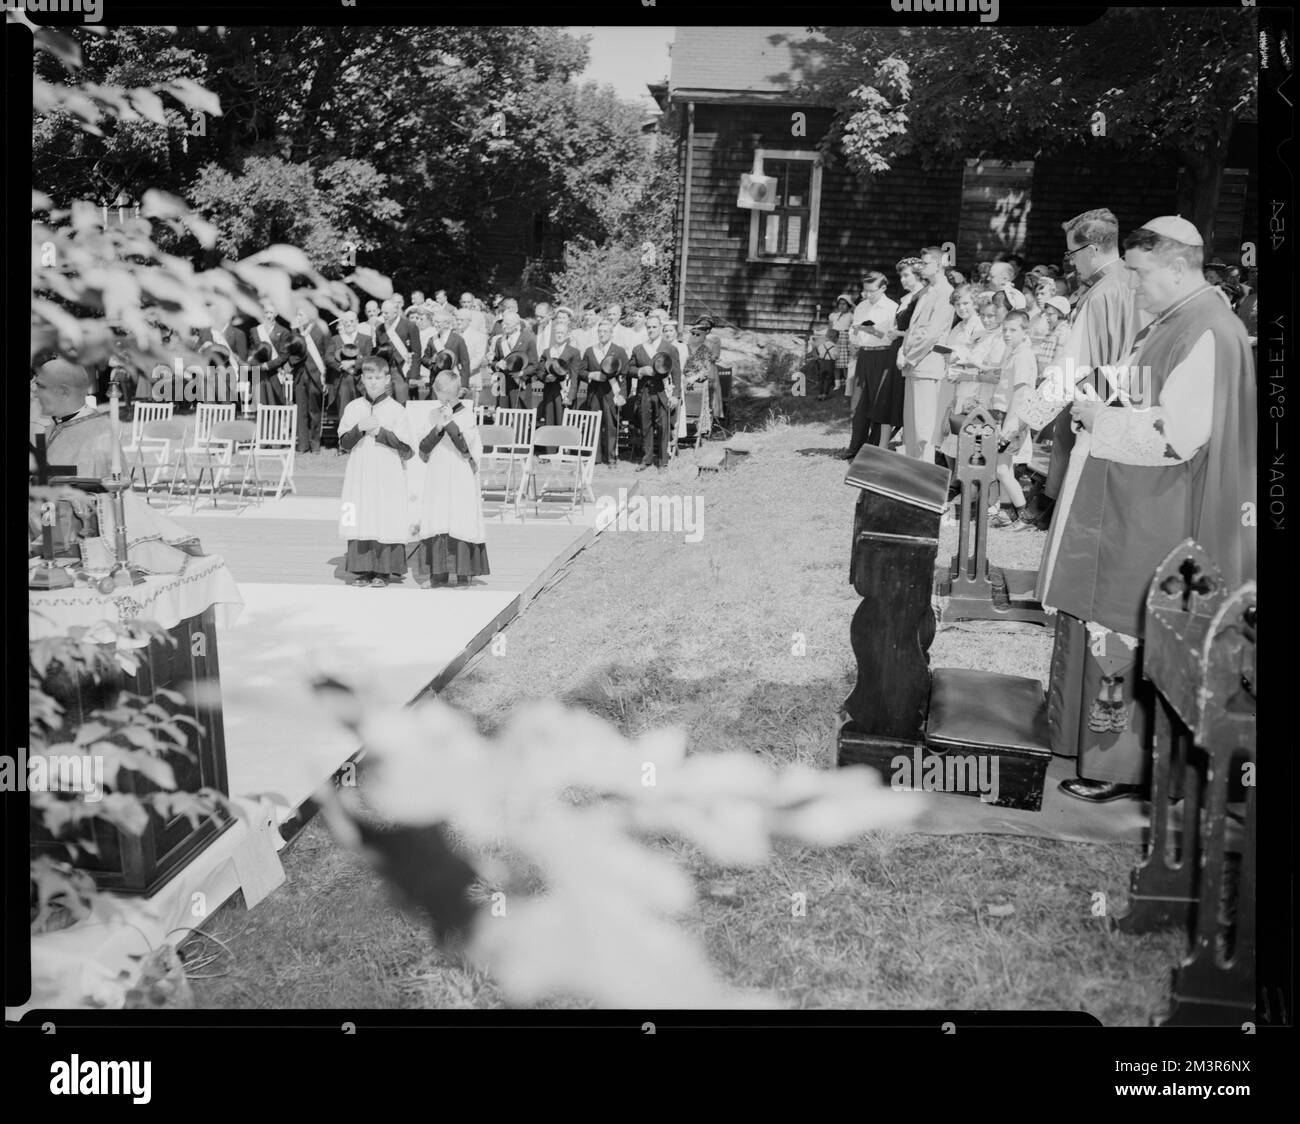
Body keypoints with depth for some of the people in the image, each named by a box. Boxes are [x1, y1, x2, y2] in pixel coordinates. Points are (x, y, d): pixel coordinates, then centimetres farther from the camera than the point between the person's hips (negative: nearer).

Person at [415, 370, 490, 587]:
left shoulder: (467, 415, -1)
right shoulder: (434, 415, 9)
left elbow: (467, 447, -13)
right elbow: (423, 449, 2)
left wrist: (450, 423, -19)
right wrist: (438, 428, -12)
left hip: (461, 480, -3)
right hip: (436, 478, 3)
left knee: (461, 524, -5)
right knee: (436, 524, 0)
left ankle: (464, 573, 1)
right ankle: (438, 572, 6)